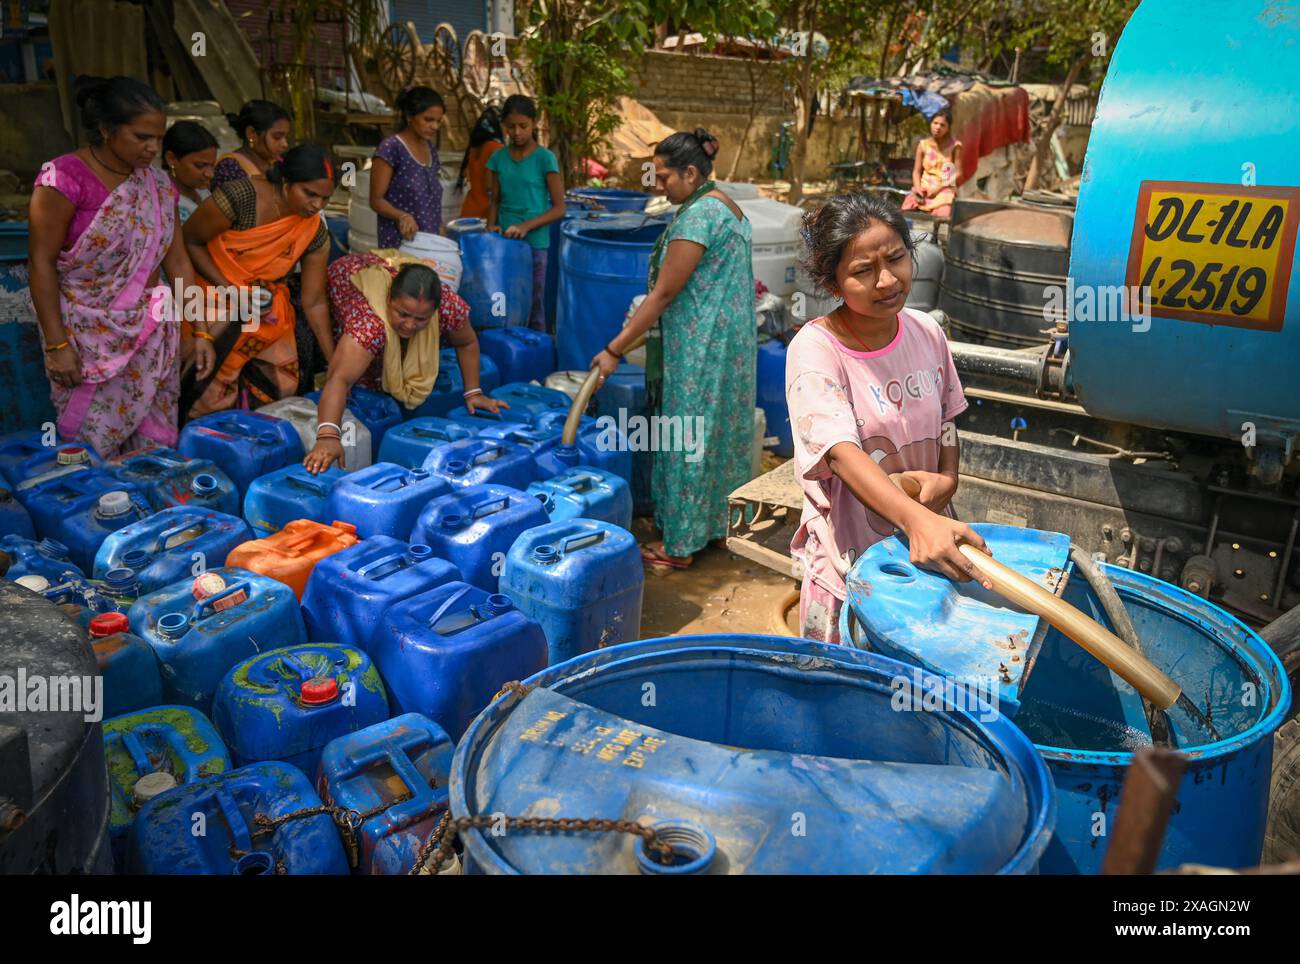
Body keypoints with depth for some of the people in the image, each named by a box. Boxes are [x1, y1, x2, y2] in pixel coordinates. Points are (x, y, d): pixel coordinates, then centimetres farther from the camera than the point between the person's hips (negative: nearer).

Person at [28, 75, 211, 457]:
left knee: (154, 445, 6)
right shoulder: (65, 178, -13)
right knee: (91, 450, 2)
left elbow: (178, 262, 6)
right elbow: (42, 264, -11)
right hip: (89, 338, -4)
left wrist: (200, 332, 2)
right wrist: (56, 345, -14)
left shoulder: (157, 184, 4)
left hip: (151, 337, 5)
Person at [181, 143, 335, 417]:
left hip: (266, 305, 4)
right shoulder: (240, 197, -22)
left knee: (284, 386, 3)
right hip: (216, 299, -4)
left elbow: (314, 303, -5)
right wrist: (230, 289, -20)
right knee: (213, 396, -7)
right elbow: (189, 241, -10)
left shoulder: (315, 232, -9)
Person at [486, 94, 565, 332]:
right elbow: (495, 200, 15)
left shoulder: (545, 159, -5)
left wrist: (526, 226, -17)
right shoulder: (498, 158, 7)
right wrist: (491, 226, -4)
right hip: (503, 242, 4)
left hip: (534, 243, -4)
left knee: (533, 306, 2)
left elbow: (559, 208, -6)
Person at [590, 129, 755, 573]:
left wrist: (614, 349, -17)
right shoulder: (727, 207, 12)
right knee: (717, 431, 17)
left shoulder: (697, 215, -19)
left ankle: (679, 545, 11)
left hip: (701, 350, -10)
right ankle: (716, 522, 31)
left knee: (689, 438, 0)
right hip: (729, 343, 10)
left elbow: (664, 292, -20)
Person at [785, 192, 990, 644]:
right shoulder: (814, 350, -20)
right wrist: (917, 519, -49)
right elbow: (842, 453, -33)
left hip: (928, 553, 5)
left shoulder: (927, 332, -2)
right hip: (849, 564, -5)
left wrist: (947, 477, -8)